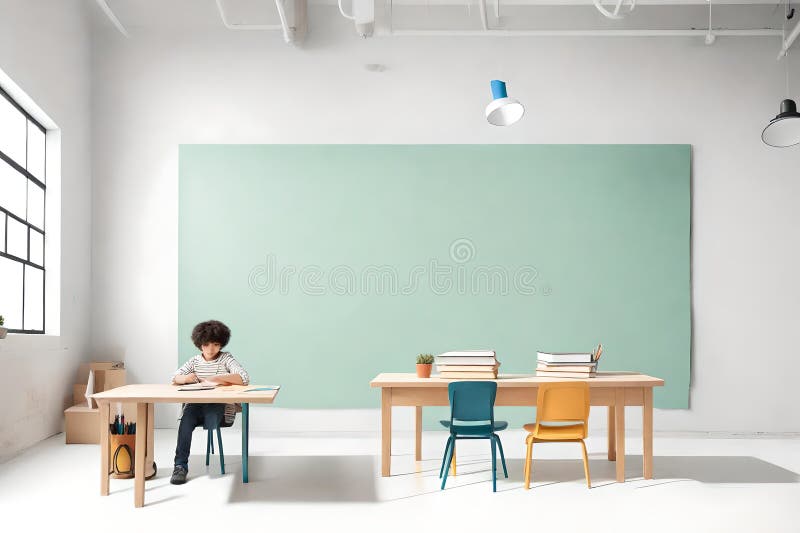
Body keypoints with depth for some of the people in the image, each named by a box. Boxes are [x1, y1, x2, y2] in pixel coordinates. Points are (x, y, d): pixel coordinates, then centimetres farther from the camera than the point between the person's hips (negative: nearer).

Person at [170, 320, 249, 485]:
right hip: (196, 404, 3)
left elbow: (244, 378, -13)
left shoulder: (226, 358, 2)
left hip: (221, 407, -2)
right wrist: (185, 378, -17)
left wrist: (216, 378, -23)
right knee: (186, 418, -30)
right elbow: (174, 378, 8)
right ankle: (180, 466, -25)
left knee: (212, 413, -36)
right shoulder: (195, 360, 14)